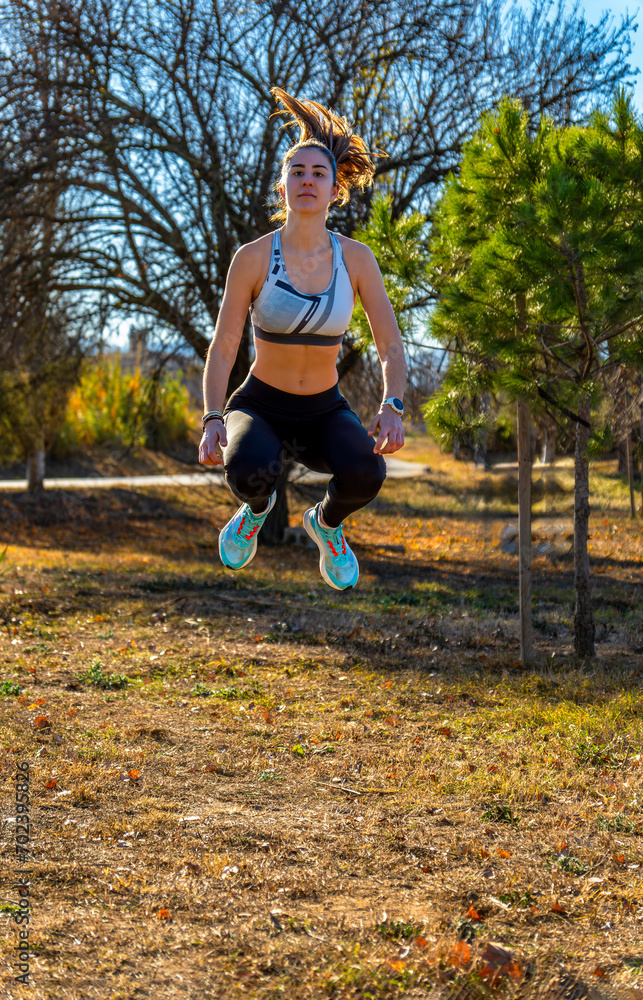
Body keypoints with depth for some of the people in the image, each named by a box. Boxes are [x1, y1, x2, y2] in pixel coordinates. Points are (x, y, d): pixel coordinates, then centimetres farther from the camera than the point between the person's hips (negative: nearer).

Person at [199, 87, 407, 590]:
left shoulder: (356, 258, -7)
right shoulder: (253, 257, -11)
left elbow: (391, 345, -5)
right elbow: (222, 348, -9)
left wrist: (392, 407, -23)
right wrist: (212, 420, -23)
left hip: (325, 413, 1)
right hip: (260, 407, -1)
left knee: (366, 473, -33)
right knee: (249, 471, -38)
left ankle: (328, 521, 6)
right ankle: (257, 507, 4)